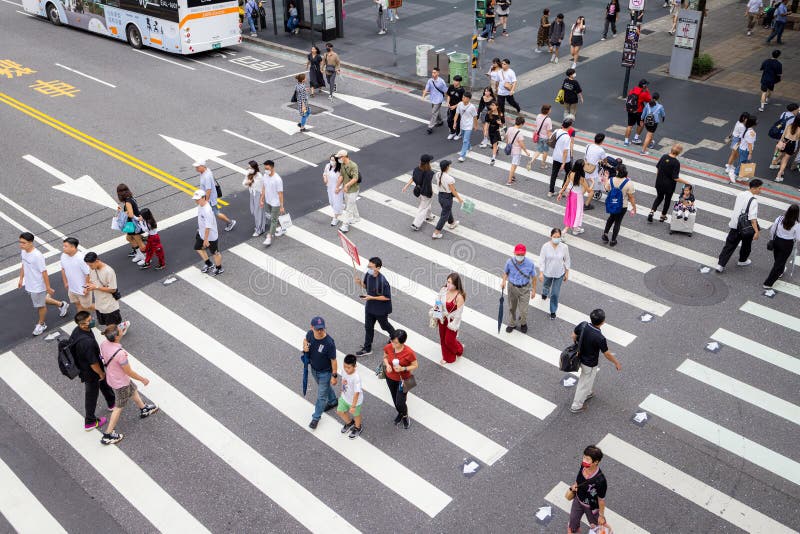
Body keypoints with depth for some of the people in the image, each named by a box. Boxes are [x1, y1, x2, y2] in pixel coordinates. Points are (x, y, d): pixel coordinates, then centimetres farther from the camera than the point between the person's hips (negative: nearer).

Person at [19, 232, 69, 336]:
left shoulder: (37, 256, -31)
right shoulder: (23, 251, -6)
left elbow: (44, 272, -24)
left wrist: (48, 287, -18)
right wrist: (21, 279, 17)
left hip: (38, 286, -8)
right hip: (29, 284, 8)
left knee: (40, 305, 14)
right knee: (41, 300, 27)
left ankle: (41, 324, 37)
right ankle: (61, 304, 47)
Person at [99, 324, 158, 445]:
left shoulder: (104, 344, -17)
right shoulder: (120, 354, -39)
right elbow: (129, 372, -25)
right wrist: (143, 379, -9)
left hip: (111, 376, 7)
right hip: (120, 383, -7)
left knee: (133, 390, 31)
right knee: (119, 407, 14)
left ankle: (143, 409, 55)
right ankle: (108, 435, 28)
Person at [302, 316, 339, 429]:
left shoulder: (329, 343, -36)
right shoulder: (310, 334, -19)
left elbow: (333, 360, -24)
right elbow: (305, 339, 7)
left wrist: (334, 376, -16)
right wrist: (305, 346, -16)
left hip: (325, 372, -6)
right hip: (314, 369, 6)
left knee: (321, 395, 10)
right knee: (326, 387, 31)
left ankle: (316, 418, 29)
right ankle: (333, 402, 58)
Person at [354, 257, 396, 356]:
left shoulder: (382, 281, -31)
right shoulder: (368, 275, -10)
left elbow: (387, 297, -25)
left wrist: (372, 297, -27)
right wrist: (360, 283, -14)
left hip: (381, 309, -6)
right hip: (369, 307, 6)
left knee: (384, 325, 20)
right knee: (368, 327, 13)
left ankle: (394, 335, 50)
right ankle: (367, 348, 25)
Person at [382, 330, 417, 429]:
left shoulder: (409, 352, -31)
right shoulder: (388, 347, -20)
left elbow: (415, 365, -16)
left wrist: (403, 369, -31)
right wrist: (387, 365, -19)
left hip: (403, 380, -4)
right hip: (390, 378, 4)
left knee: (400, 403, 0)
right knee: (395, 399, 24)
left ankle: (405, 416, 36)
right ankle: (400, 413, 55)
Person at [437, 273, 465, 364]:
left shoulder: (459, 296, -28)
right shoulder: (443, 290, -14)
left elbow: (458, 313, -20)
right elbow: (438, 303, 2)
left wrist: (453, 326, -15)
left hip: (452, 321, -5)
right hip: (442, 319, 5)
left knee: (449, 340, 11)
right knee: (443, 339, 20)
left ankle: (459, 349, 45)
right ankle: (447, 357, 44)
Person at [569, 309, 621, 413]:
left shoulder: (583, 325, -20)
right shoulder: (600, 338, -36)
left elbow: (574, 335, -2)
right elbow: (607, 354, -21)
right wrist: (617, 363, -3)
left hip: (581, 357, 6)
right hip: (590, 364, -6)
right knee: (584, 384, 15)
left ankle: (588, 393, 56)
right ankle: (576, 406, 32)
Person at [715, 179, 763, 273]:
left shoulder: (740, 194, 3)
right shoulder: (753, 200, -20)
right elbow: (752, 218, -26)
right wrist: (756, 231, -27)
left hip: (734, 225, 6)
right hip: (746, 228, -6)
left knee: (729, 245, 9)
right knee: (746, 244, 21)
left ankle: (720, 265, 3)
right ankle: (742, 261, 42)